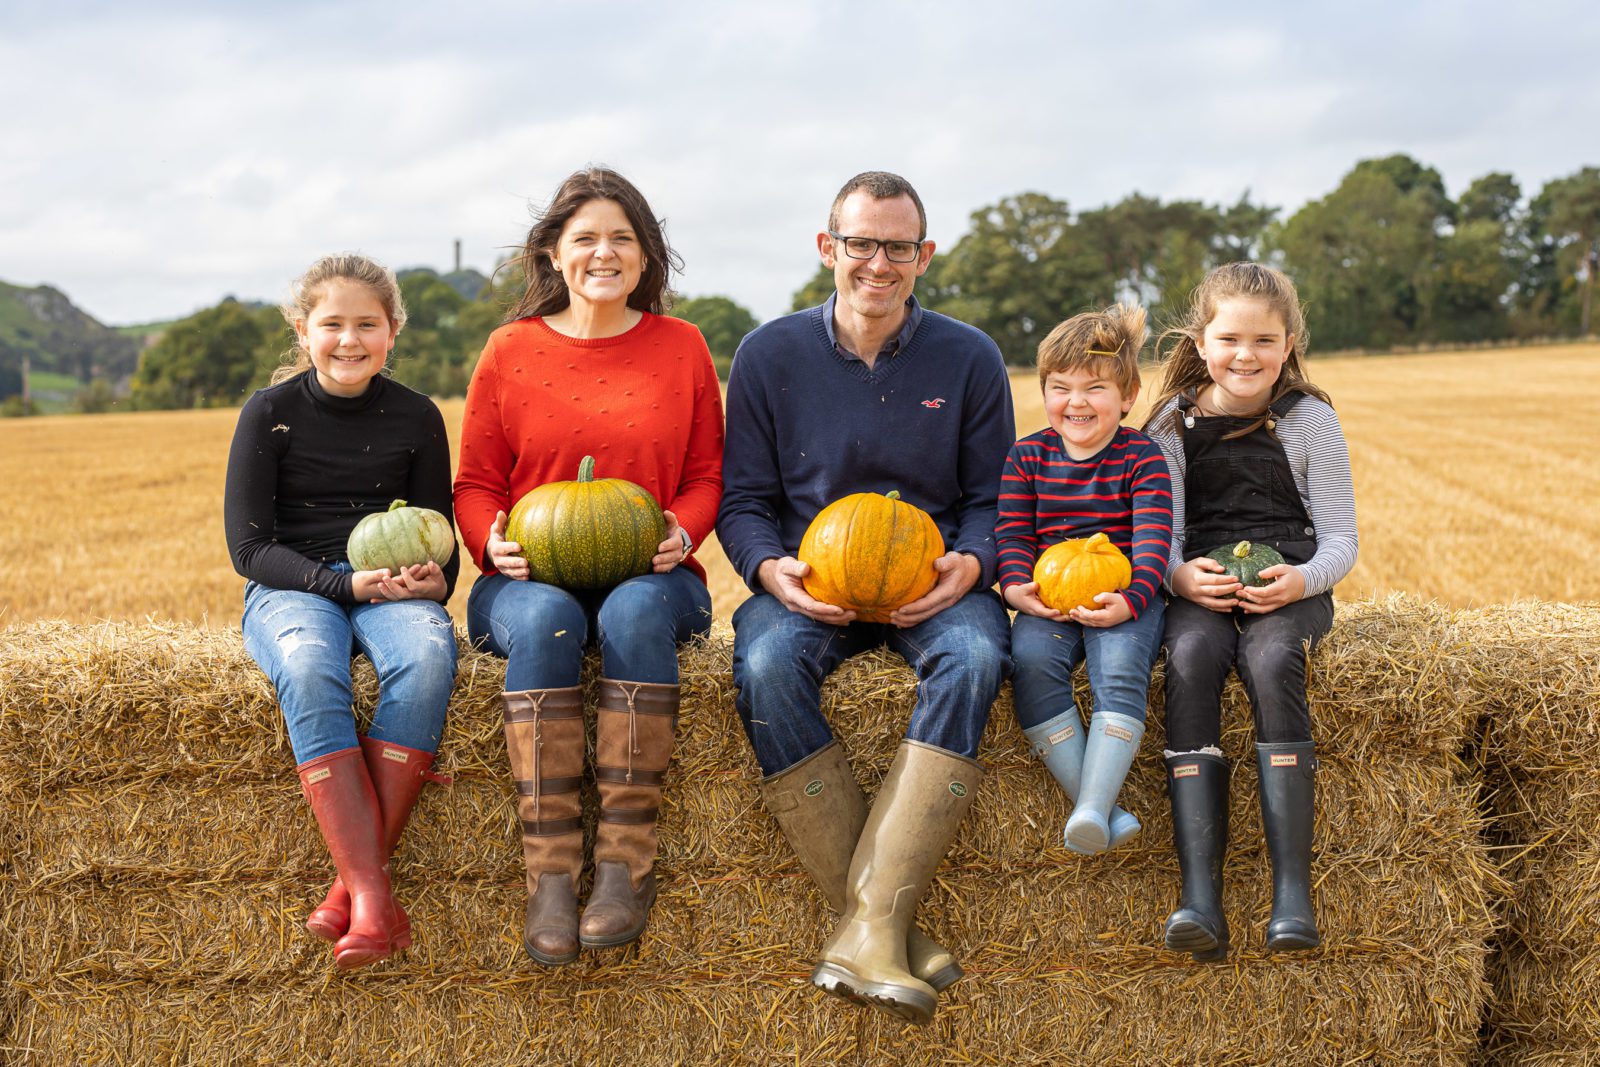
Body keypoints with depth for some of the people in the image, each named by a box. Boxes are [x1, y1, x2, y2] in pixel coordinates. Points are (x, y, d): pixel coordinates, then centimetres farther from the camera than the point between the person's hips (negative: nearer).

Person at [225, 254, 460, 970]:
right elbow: (250, 547, -3)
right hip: (290, 591, -2)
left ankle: (356, 878, -33)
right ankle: (375, 900, -42)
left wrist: (433, 579, -12)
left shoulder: (415, 417, 6)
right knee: (308, 667, -37)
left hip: (390, 589, 2)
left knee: (429, 651, -34)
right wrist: (344, 583, -17)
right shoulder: (270, 413, 0)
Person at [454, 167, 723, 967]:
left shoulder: (681, 346, 10)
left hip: (651, 578, 0)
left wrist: (683, 530, -11)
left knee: (635, 609, -37)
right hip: (530, 577, 0)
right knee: (545, 618, -36)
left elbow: (707, 474, 11)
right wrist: (492, 540, -11)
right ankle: (550, 876, -37)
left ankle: (628, 863, -35)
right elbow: (475, 483, 11)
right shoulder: (511, 350, 9)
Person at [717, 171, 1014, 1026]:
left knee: (973, 657, -35)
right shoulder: (770, 355, 4)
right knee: (766, 666, -34)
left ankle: (868, 929, -38)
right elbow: (744, 501, 7)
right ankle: (883, 928, -29)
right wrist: (772, 569, -15)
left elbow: (992, 498, 8)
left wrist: (969, 564, -14)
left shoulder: (968, 360, 5)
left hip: (934, 582, 0)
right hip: (811, 585, 0)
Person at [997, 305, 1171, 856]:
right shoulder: (1027, 456, 10)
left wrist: (1130, 600, -25)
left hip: (1123, 598, -2)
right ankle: (1103, 810, -28)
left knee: (1119, 670, -32)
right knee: (1030, 659, -29)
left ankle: (1091, 811, -39)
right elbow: (1012, 535, 7)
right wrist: (1018, 587, -15)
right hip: (1049, 602, 2)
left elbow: (1153, 538, -8)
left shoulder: (1142, 456, 2)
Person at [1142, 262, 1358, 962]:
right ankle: (1199, 897, -40)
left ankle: (1292, 889, -36)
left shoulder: (1309, 420, 5)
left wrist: (1300, 580, -18)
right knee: (1190, 658, -32)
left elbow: (1341, 538, 4)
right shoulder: (1173, 423, 8)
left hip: (1288, 588, -1)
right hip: (1200, 590, 1)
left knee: (1271, 660, -34)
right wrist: (1179, 575, -18)